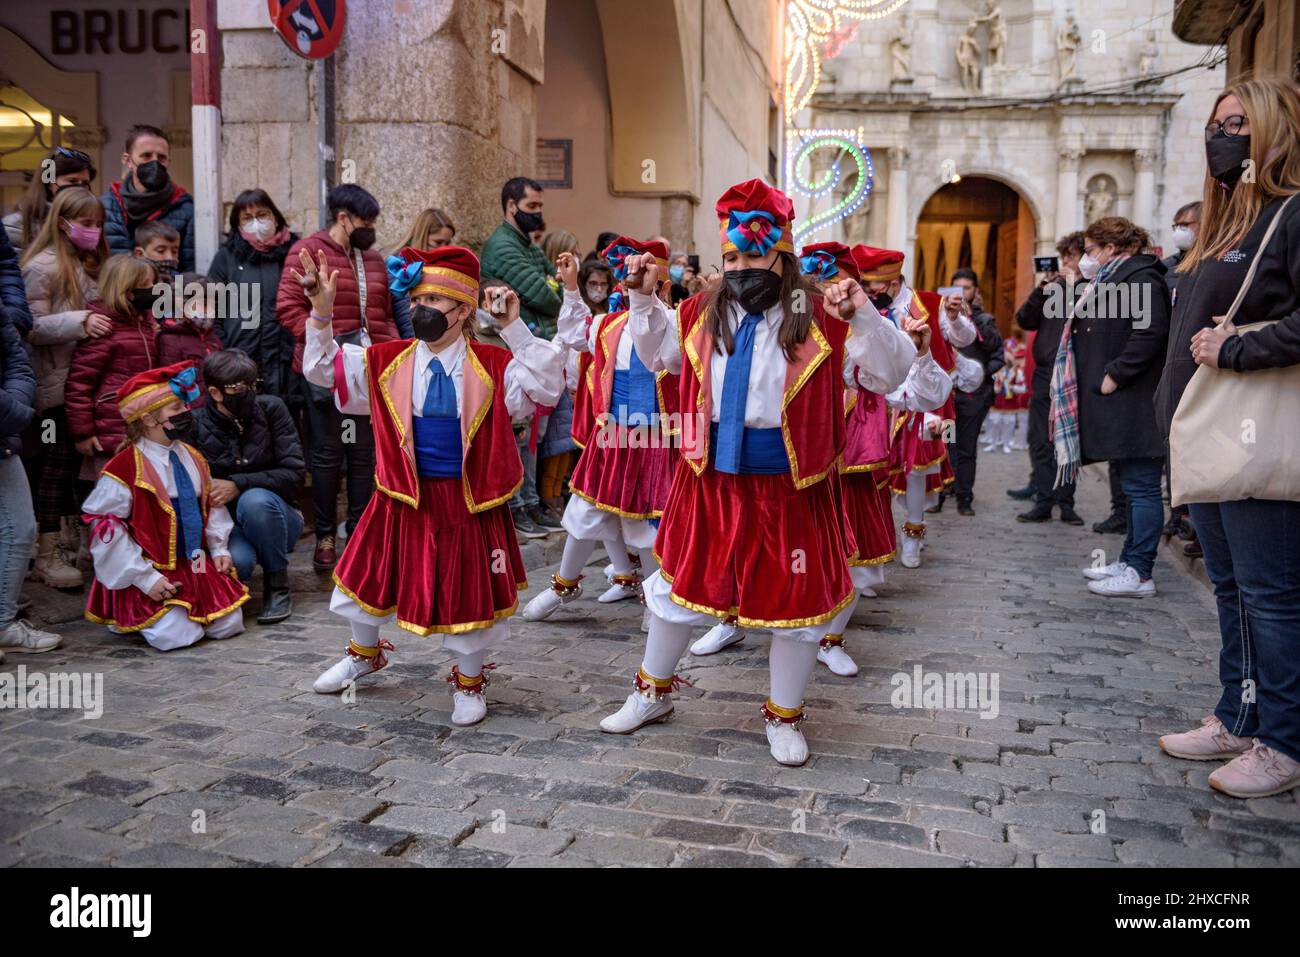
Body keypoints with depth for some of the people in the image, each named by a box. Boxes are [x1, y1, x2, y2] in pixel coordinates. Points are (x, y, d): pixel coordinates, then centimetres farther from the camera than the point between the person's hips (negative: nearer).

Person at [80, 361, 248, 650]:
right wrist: (145, 578, -17)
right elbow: (105, 529, -14)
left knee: (228, 625, -3)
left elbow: (211, 505, 18)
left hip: (196, 565, 6)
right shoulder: (125, 469, -16)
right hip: (153, 572, -6)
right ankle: (128, 615, 13)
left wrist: (219, 549, 5)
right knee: (177, 636, -17)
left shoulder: (192, 458, 6)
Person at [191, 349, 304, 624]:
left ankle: (278, 587, -13)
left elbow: (293, 473, -13)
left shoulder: (271, 408, -9)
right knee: (235, 560, -35)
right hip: (222, 522, -1)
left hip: (274, 519, 1)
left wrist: (238, 485, -23)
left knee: (255, 500, -34)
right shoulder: (195, 425, -9)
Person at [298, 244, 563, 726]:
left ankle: (469, 680, 34)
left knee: (469, 587, 8)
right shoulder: (386, 362, -1)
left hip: (468, 500, -2)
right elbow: (322, 368, 4)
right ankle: (365, 652, 50)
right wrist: (321, 313, -11)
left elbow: (547, 387, -18)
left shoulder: (492, 366, -8)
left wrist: (516, 330, -24)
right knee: (374, 573, 18)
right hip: (404, 496, 3)